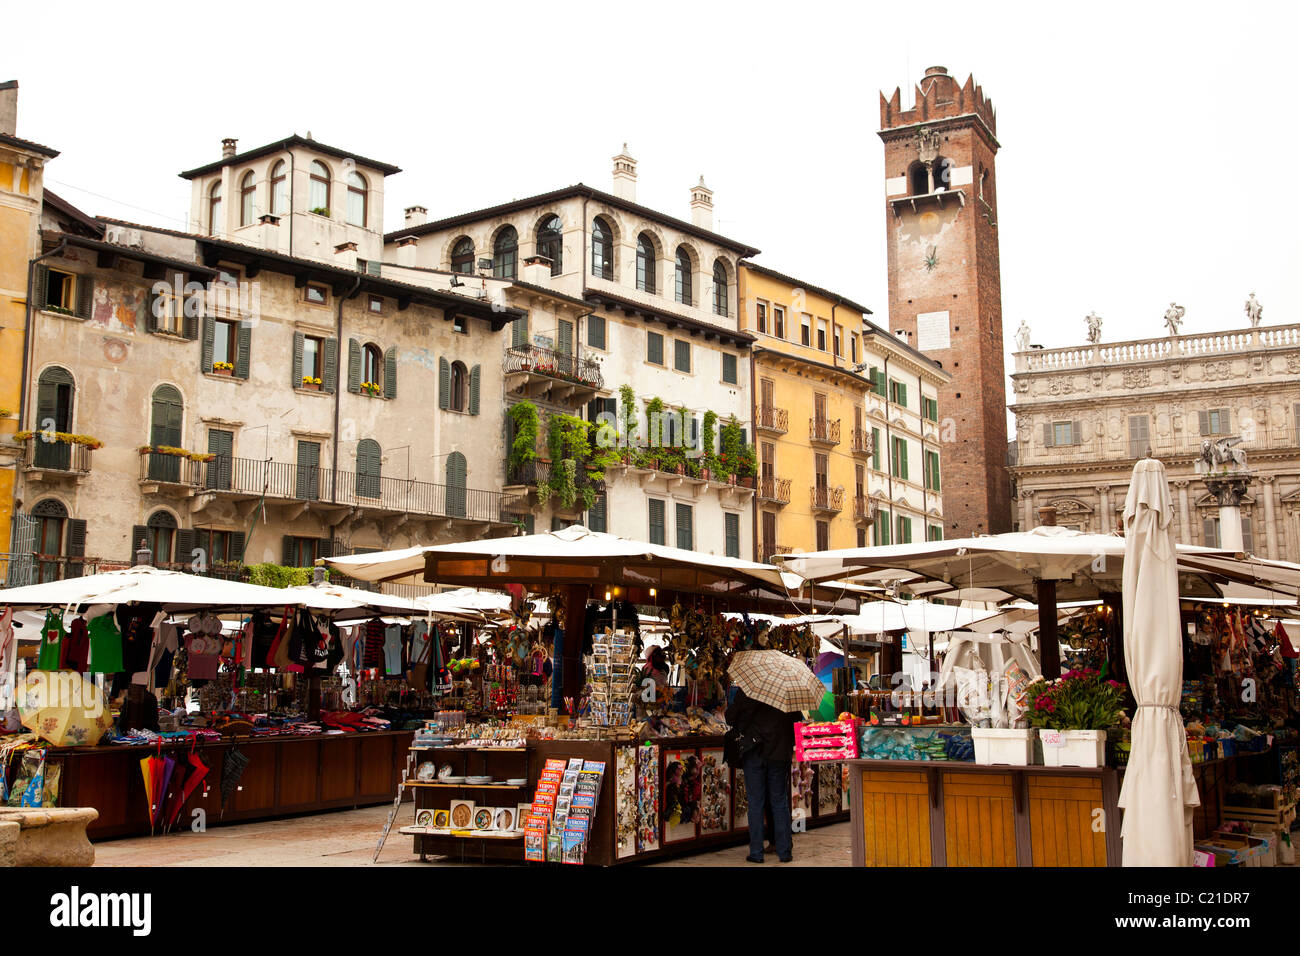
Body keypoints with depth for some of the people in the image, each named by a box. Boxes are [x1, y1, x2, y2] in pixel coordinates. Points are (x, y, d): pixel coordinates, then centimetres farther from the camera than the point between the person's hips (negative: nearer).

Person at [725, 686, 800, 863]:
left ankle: (756, 852, 6)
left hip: (753, 754, -2)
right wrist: (793, 746, 19)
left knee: (756, 803, 5)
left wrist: (738, 735, 14)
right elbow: (797, 720, 7)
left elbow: (730, 717, -3)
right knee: (780, 802, 10)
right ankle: (784, 851, 12)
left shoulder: (745, 689, -9)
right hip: (779, 753, 2)